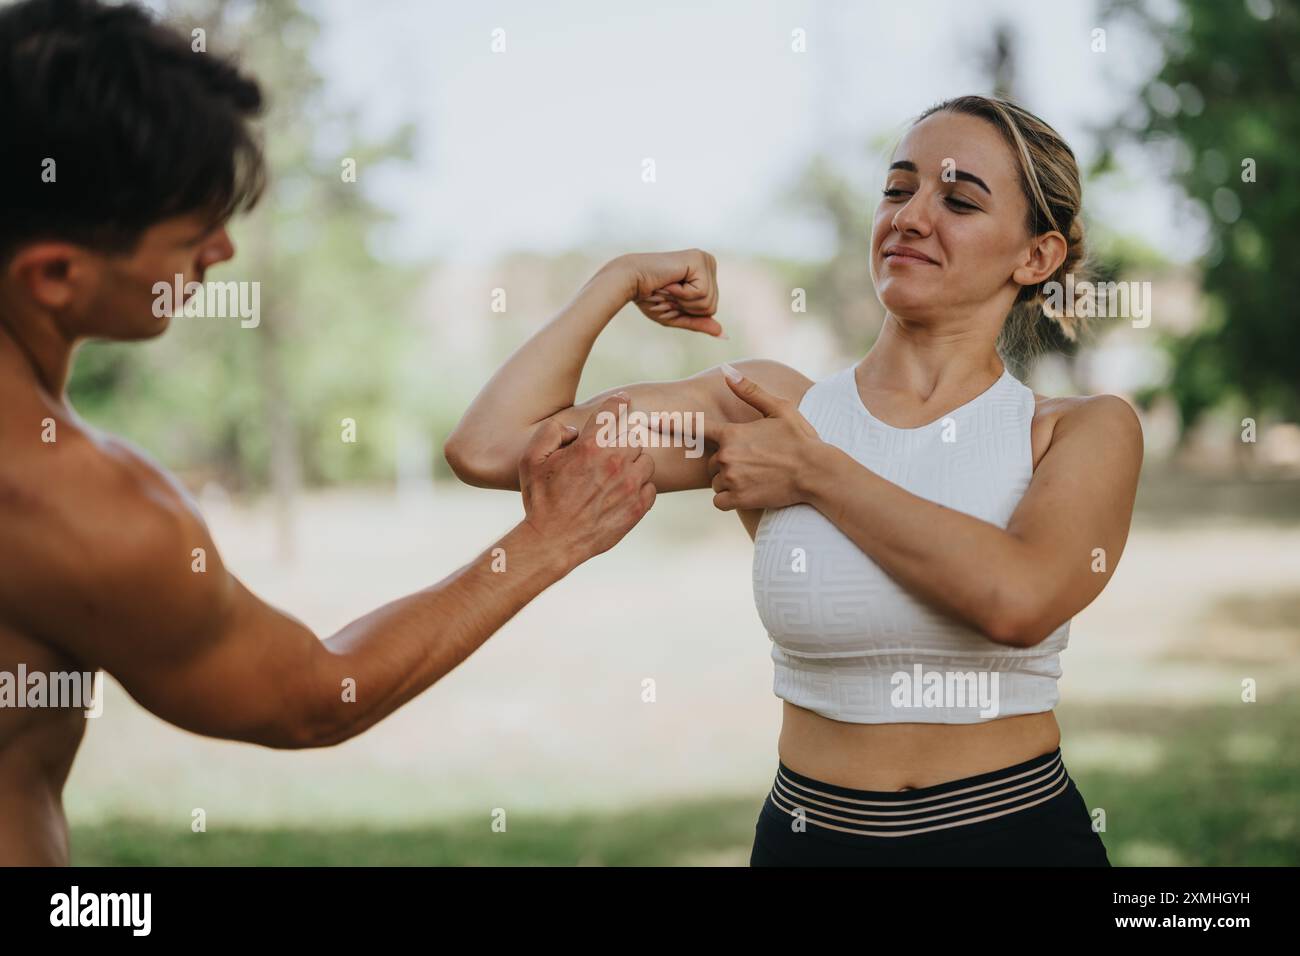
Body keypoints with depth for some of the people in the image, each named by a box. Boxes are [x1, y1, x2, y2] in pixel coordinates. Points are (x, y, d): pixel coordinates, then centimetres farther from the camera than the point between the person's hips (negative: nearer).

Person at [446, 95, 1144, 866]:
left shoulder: (1089, 433, -3)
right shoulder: (774, 405, -1)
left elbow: (1018, 599, -24)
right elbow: (489, 448, -8)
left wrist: (817, 474, -14)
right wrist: (621, 280, -2)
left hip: (1017, 832, -1)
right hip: (811, 837, 2)